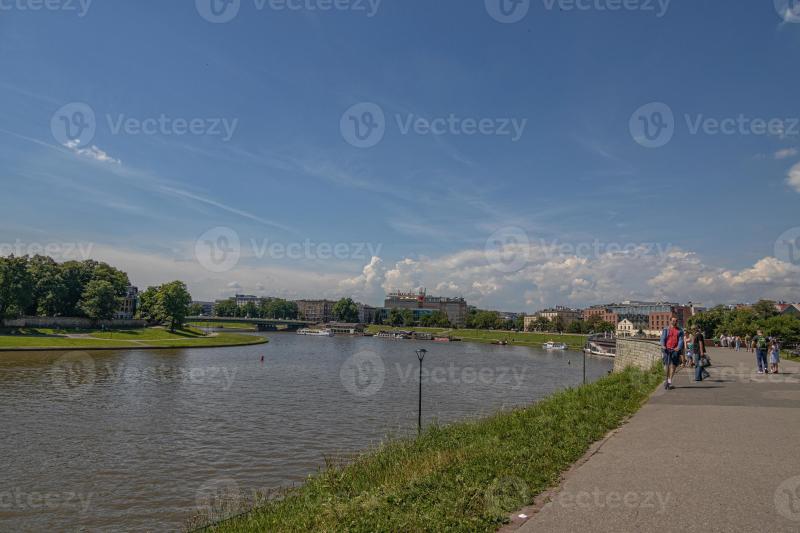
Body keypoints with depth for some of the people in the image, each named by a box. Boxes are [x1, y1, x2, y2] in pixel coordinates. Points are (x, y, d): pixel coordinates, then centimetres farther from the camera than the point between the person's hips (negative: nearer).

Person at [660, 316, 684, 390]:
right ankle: (667, 379, 15)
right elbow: (663, 338, 2)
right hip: (667, 349, 0)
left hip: (675, 350, 0)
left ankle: (669, 382, 5)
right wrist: (663, 345, -17)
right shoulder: (666, 330, 13)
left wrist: (679, 347, -17)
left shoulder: (680, 331, 13)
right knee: (666, 365, -6)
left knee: (673, 365, -3)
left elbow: (681, 340, 2)